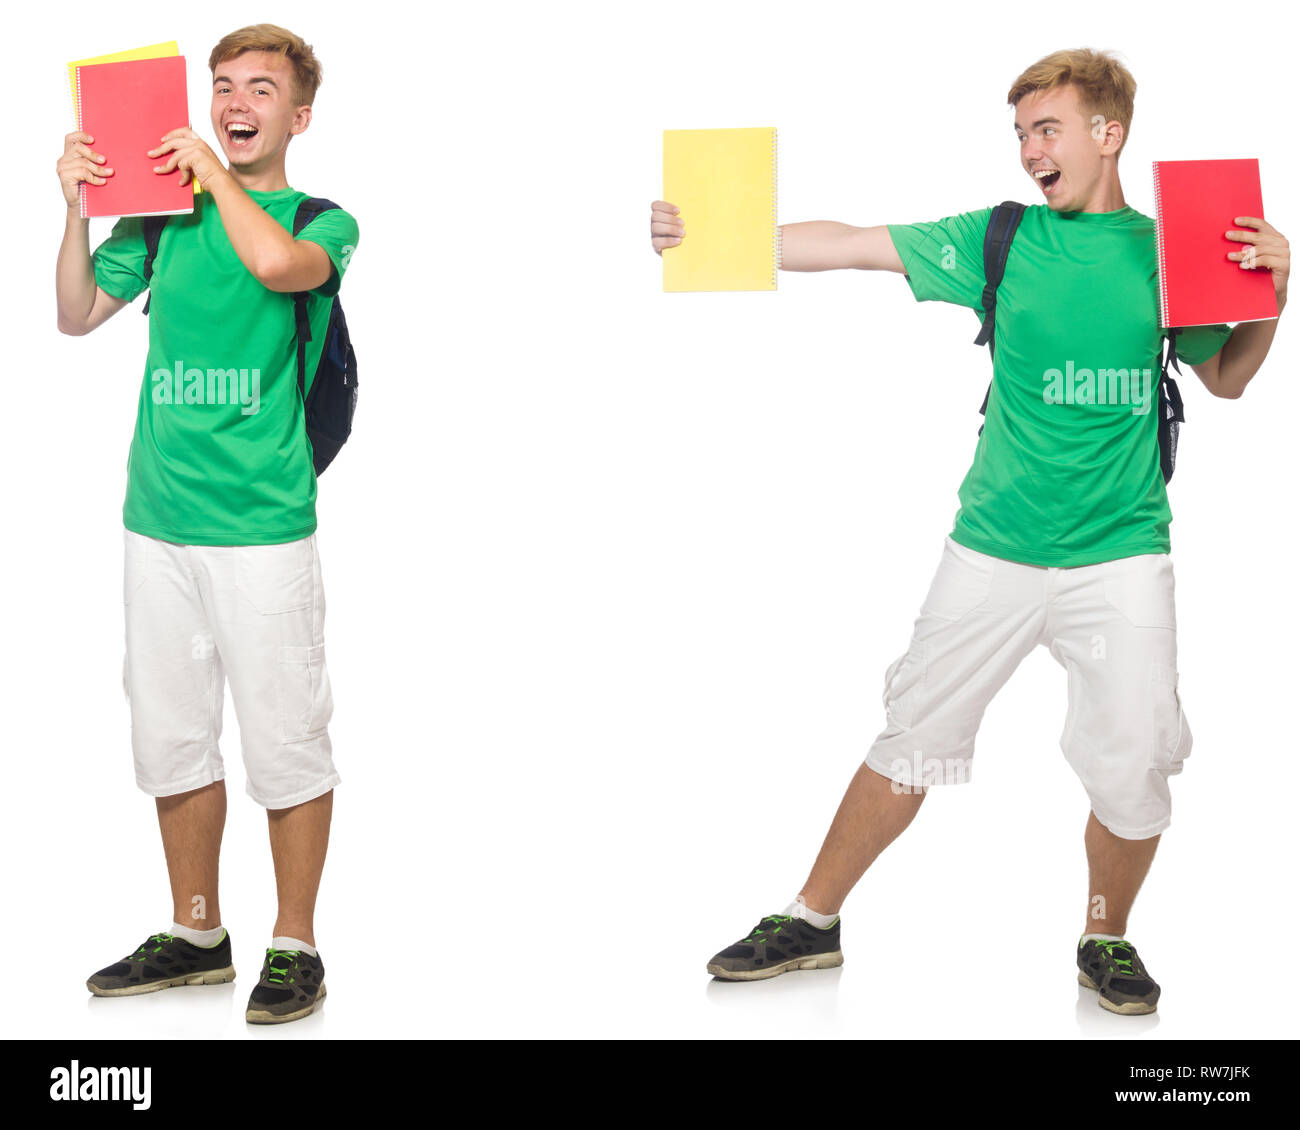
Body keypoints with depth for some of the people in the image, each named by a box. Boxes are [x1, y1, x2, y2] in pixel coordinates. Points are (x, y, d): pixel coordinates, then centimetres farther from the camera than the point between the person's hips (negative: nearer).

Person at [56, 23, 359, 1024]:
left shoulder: (324, 222, 1)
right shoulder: (164, 214, 13)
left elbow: (276, 262, -22)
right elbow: (78, 316, 13)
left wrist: (217, 172, -8)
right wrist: (79, 208, 2)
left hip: (264, 527, -5)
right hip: (159, 519, 5)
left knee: (285, 740, 0)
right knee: (171, 736, 12)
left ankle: (295, 946, 13)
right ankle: (196, 934, 26)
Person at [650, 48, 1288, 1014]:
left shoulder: (1167, 250, 5)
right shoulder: (1000, 239, 2)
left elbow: (1227, 379, 17)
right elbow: (845, 245, -3)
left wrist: (1270, 293, -2)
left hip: (1120, 558, 0)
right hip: (995, 550, 0)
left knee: (1134, 768, -6)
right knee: (915, 737, 6)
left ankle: (1107, 938, 21)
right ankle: (814, 923, 21)